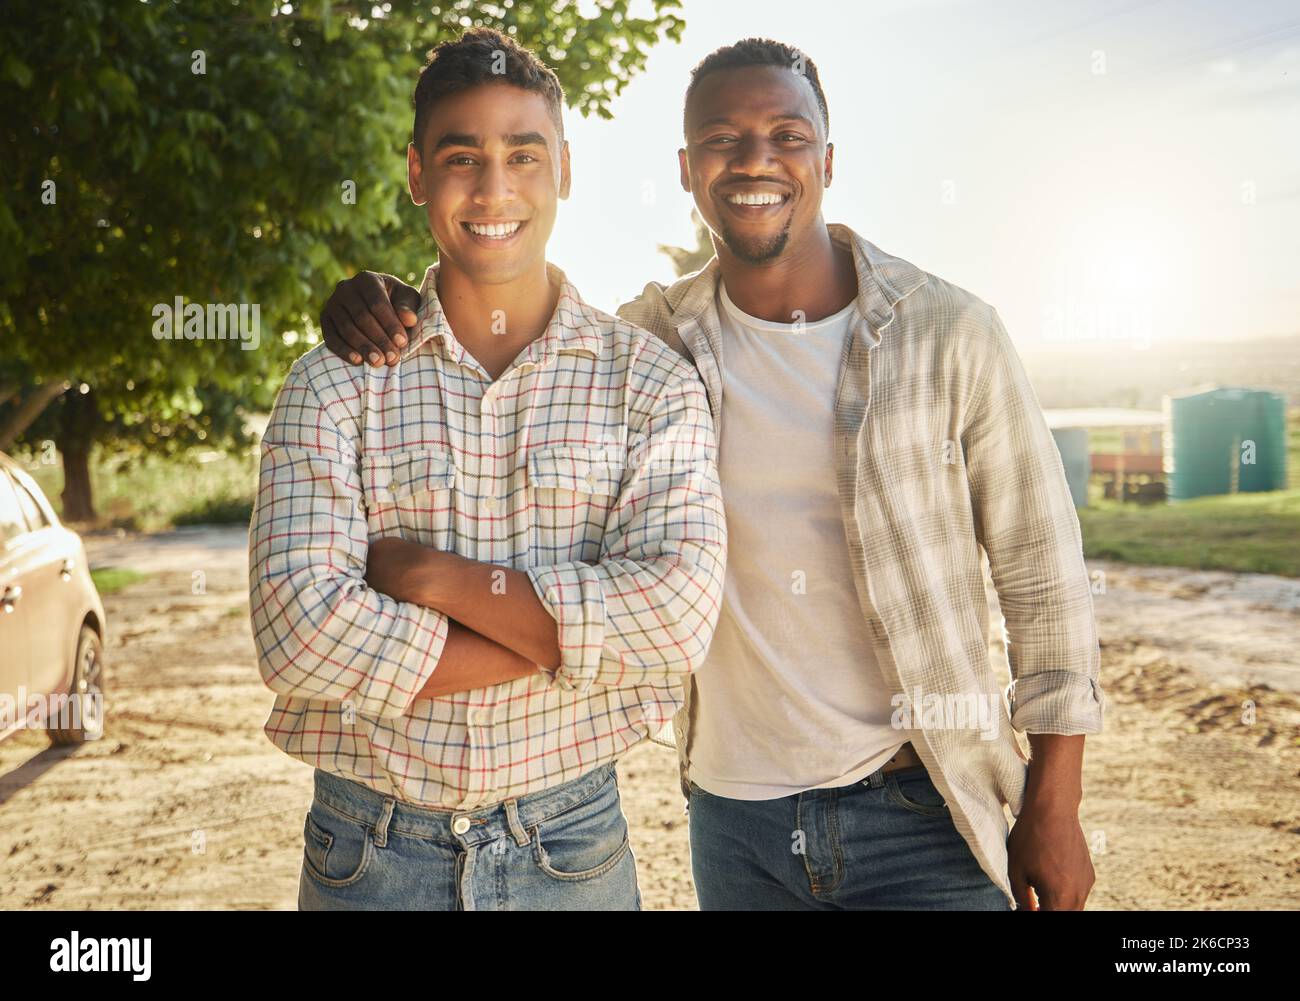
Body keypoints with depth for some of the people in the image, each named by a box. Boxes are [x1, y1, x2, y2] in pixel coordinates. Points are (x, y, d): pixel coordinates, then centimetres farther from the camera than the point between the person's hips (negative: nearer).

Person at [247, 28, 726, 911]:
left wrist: (432, 575, -16)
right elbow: (299, 633, -16)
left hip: (572, 846, 1)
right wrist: (574, 638, -17)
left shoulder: (649, 381, -3)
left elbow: (678, 618, -16)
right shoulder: (334, 385, -3)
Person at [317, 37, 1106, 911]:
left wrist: (1054, 808, -3)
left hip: (919, 817, -2)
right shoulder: (654, 340, 1)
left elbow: (1041, 575, -2)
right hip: (733, 821, 3)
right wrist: (393, 305, -7)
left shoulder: (949, 333, -6)